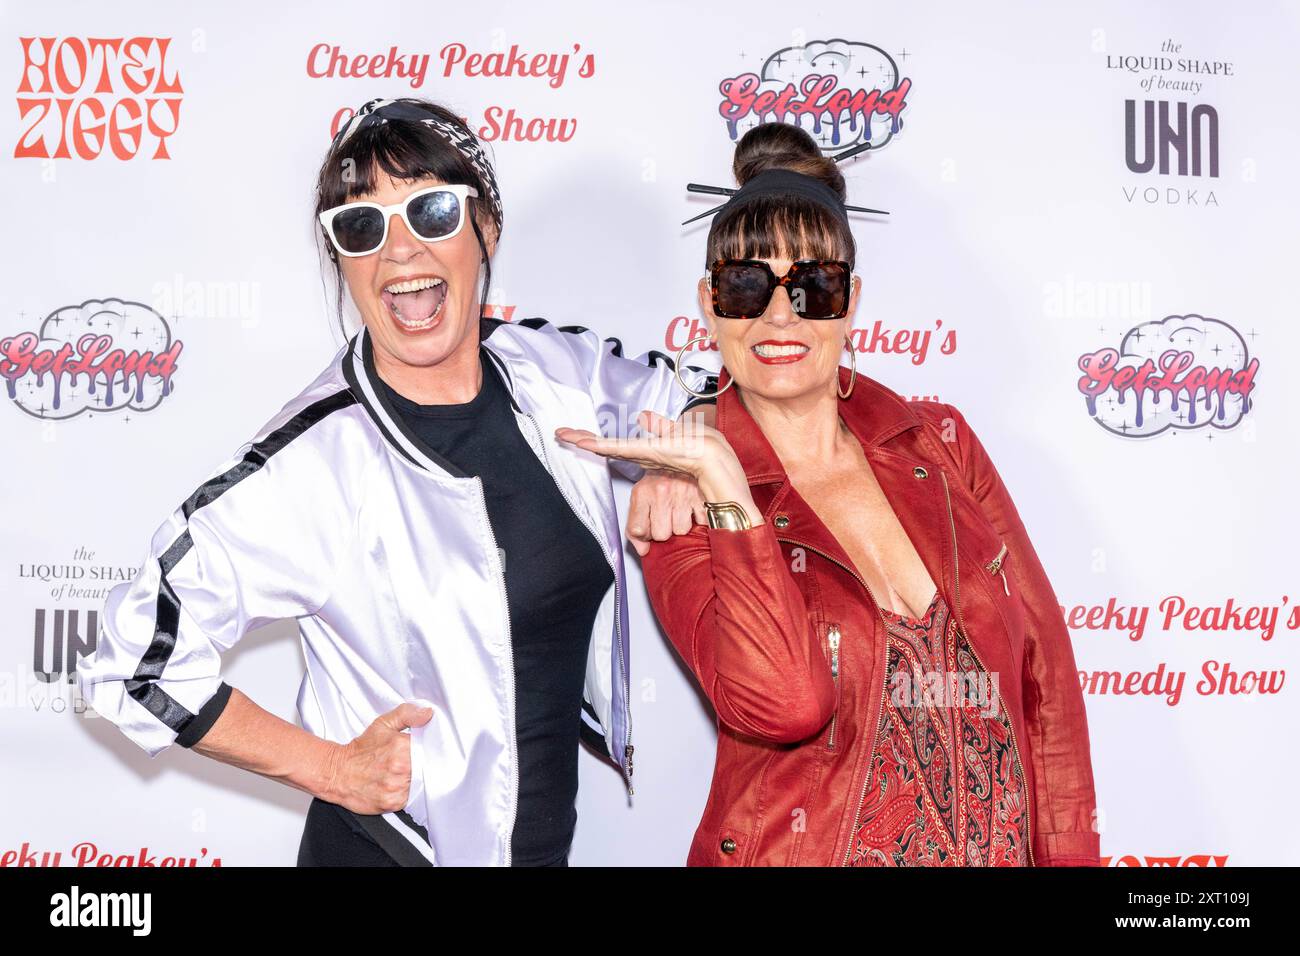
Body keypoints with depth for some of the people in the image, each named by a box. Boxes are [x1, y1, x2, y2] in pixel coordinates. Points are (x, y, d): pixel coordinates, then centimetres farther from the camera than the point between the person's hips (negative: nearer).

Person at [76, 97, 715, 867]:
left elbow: (691, 393, 13)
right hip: (391, 846, -5)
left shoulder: (558, 370, -7)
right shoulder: (314, 463, -22)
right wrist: (332, 768, -14)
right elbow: (135, 662, -18)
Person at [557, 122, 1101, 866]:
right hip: (800, 848, -3)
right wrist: (727, 488, -25)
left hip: (997, 849, 4)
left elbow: (1044, 669, 0)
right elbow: (784, 705, -26)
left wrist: (1068, 856, -5)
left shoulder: (941, 442, -1)